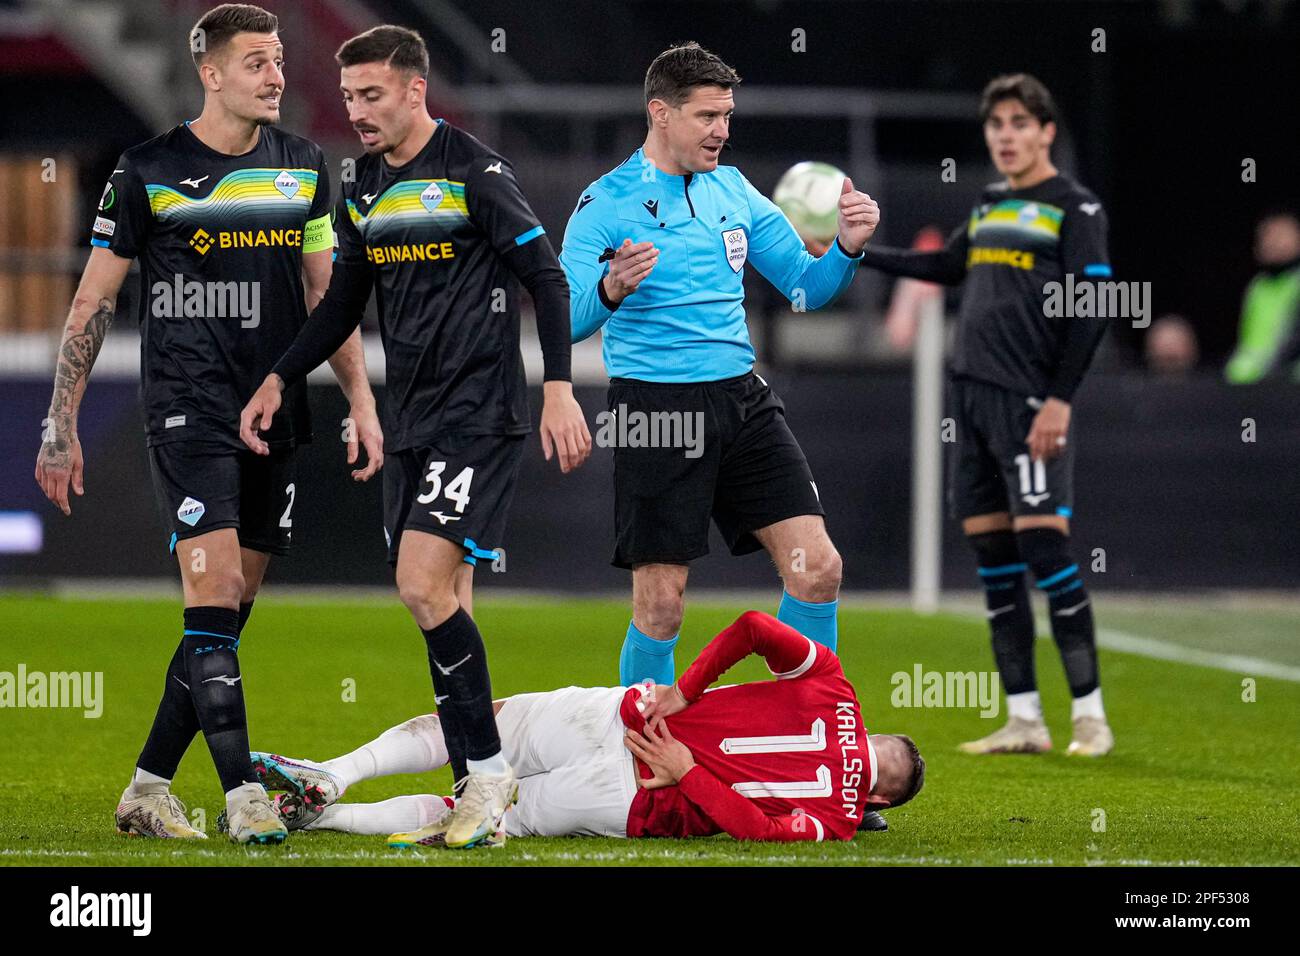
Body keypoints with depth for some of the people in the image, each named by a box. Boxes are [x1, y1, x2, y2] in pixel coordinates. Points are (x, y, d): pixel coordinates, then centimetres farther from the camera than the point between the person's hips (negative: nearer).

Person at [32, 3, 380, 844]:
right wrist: (61, 427, 0)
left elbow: (326, 293, 17)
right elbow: (94, 302, 1)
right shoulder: (148, 172, -4)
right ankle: (243, 797, -15)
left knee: (230, 615, 6)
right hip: (188, 411, -5)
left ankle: (148, 790, 15)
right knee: (214, 596, -15)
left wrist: (361, 403, 10)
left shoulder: (303, 167, 10)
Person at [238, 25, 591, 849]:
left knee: (425, 585, -18)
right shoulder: (363, 190, 12)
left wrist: (559, 388, -15)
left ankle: (489, 766, -7)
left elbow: (546, 278, -9)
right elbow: (344, 303, 22)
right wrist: (279, 381, 12)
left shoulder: (477, 173, -9)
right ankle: (479, 794, 9)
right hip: (411, 423, 8)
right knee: (443, 603, 6)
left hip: (480, 417, -8)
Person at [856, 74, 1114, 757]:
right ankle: (1024, 720, 9)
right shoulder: (989, 208, 17)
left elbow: (1093, 308, -9)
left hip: (1028, 400, -7)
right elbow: (948, 267, 33)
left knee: (1042, 541, -14)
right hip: (970, 393, 7)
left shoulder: (1074, 208, -3)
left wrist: (1060, 400, -15)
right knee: (992, 555, 5)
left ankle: (1089, 715, -10)